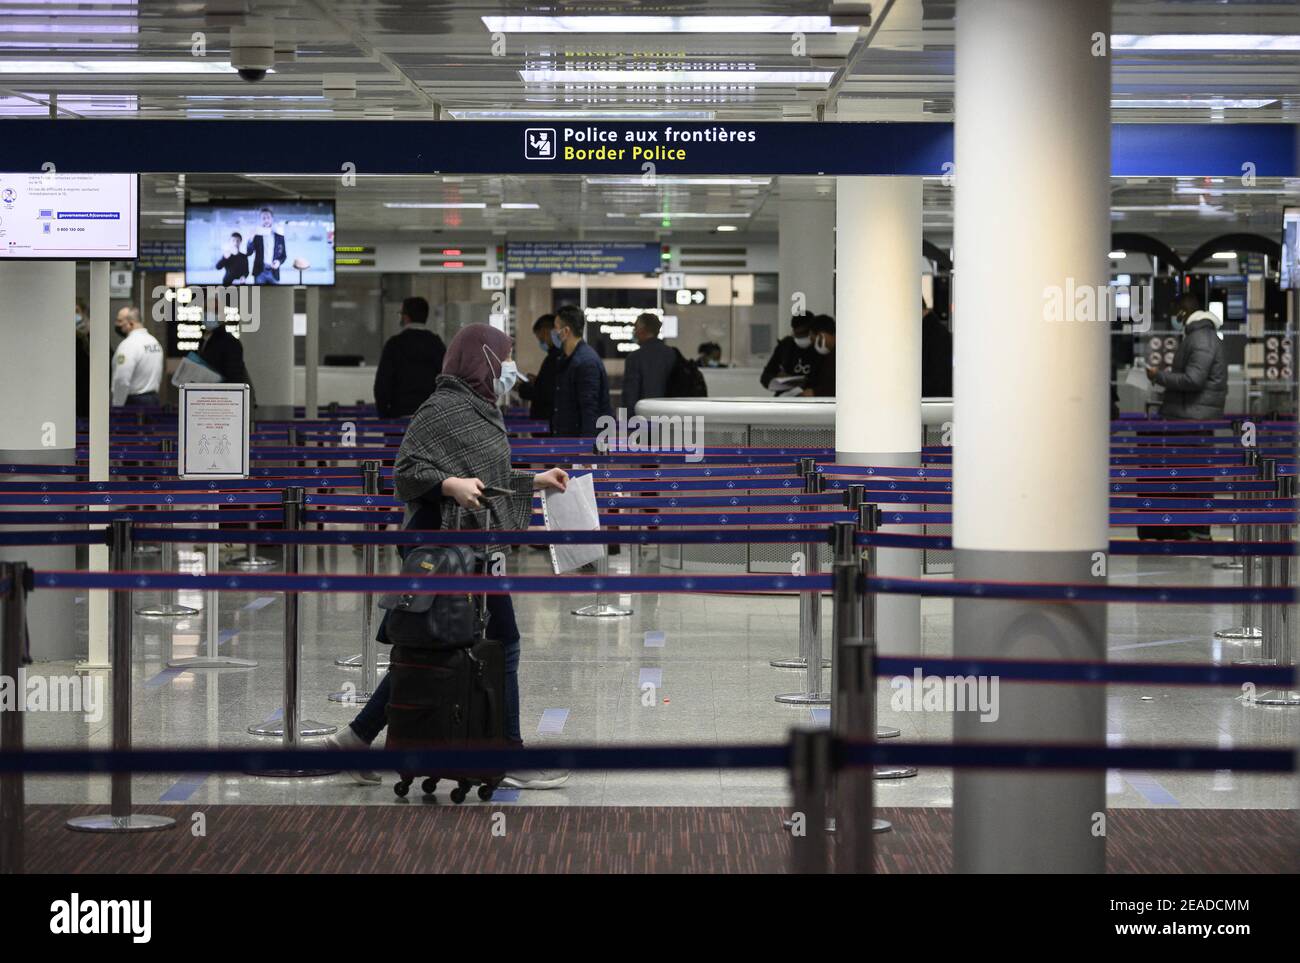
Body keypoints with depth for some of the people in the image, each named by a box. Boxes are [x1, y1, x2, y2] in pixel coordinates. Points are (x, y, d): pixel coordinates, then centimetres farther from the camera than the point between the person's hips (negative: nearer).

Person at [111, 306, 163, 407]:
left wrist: (116, 407, -14)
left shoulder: (128, 345, -16)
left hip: (134, 402, -9)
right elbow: (159, 376, 16)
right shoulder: (154, 341, 11)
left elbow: (122, 381, -22)